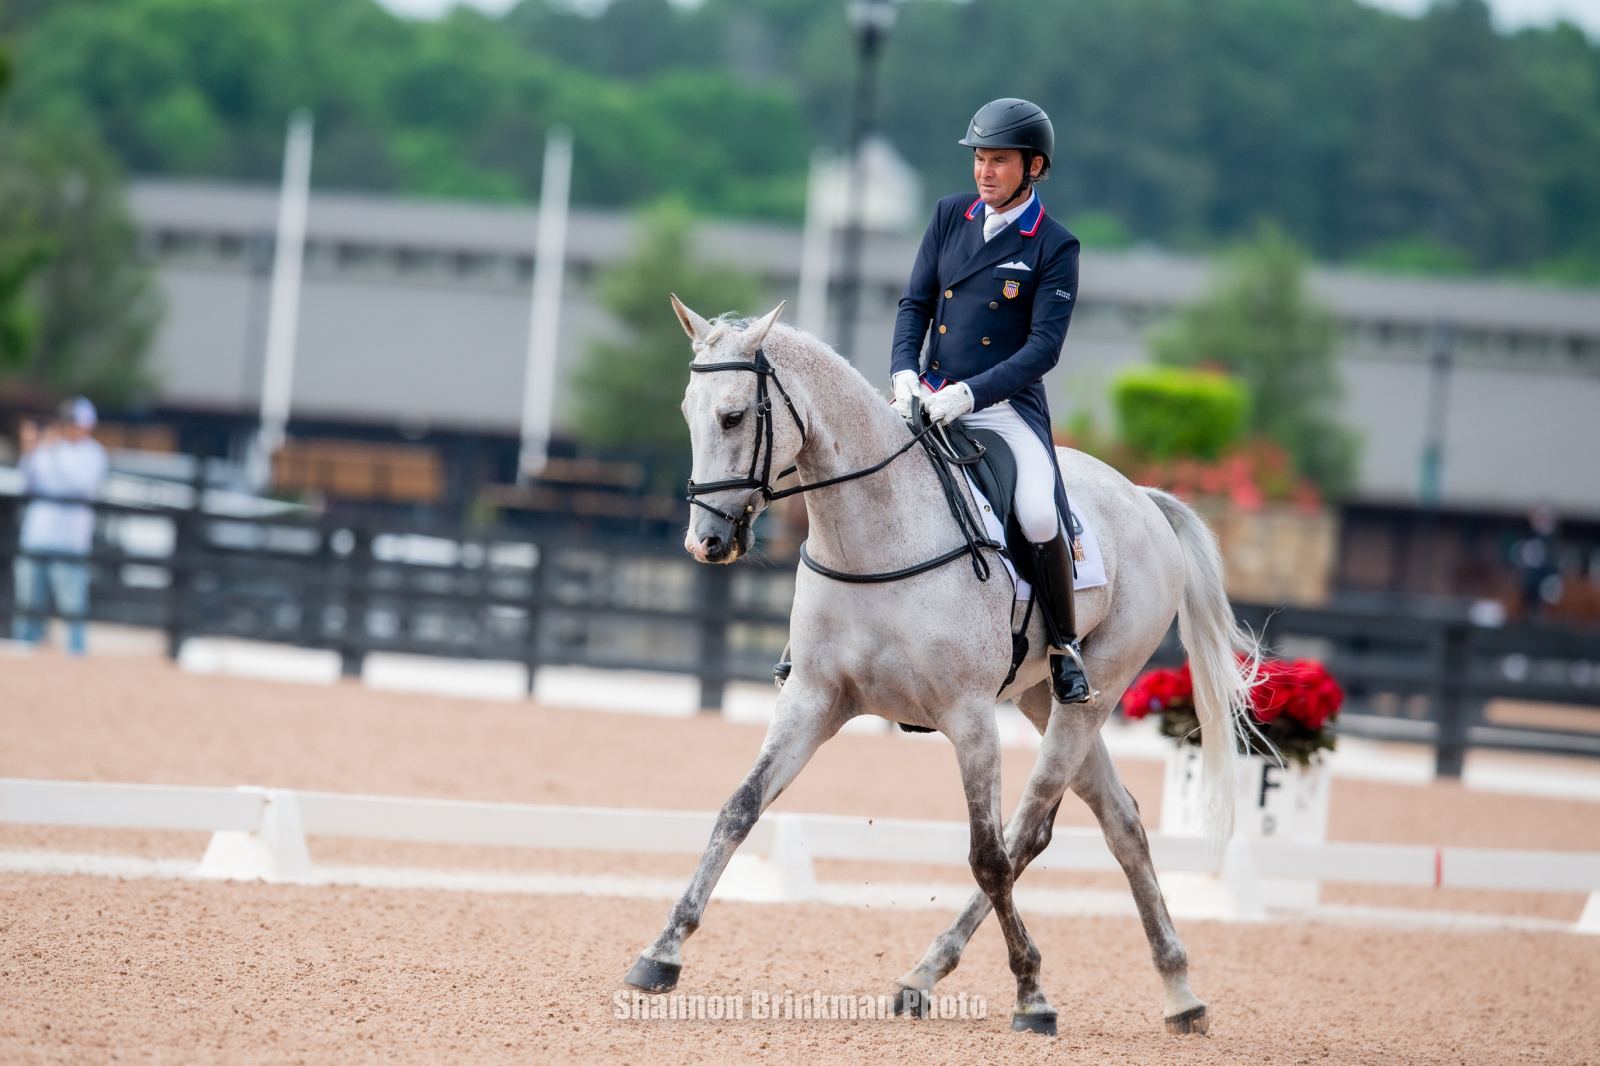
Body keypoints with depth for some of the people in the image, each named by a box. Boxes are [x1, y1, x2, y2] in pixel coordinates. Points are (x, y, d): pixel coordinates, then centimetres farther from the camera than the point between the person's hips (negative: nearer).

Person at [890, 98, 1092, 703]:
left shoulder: (1055, 248, -6)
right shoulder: (951, 216, 8)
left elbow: (1044, 347, -13)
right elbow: (915, 303, 9)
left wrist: (970, 393, -24)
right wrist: (903, 371, -10)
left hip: (1009, 406, -5)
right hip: (931, 396, 5)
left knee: (1040, 518, -27)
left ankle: (1064, 646, -5)